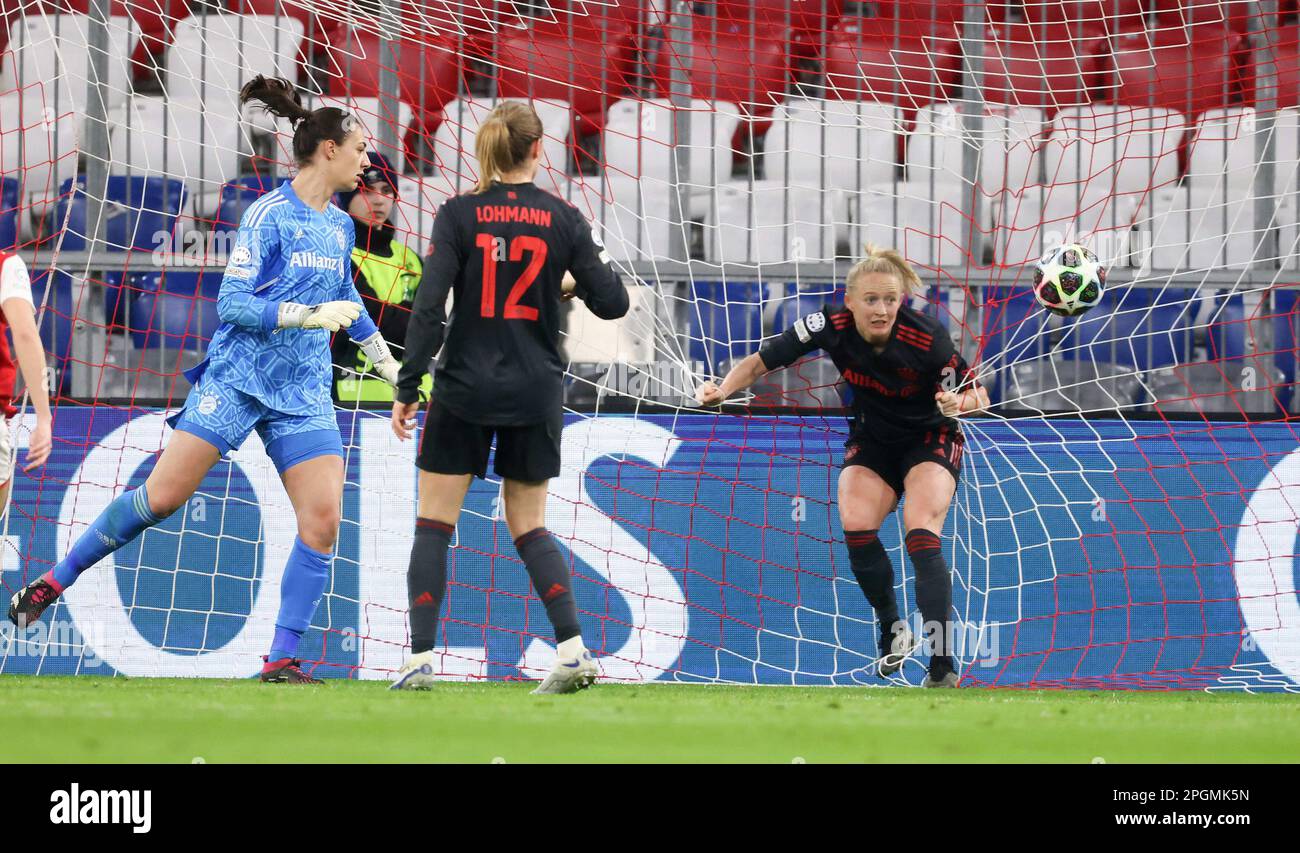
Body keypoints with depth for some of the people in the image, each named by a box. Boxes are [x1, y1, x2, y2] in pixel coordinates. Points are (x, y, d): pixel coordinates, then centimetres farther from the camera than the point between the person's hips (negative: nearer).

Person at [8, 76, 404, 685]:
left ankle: (282, 659, -5)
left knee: (322, 520, -10)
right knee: (162, 495, -10)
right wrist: (309, 316, -21)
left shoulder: (339, 227, 12)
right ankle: (54, 582, 6)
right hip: (237, 379, -6)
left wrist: (385, 360, 37)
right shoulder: (270, 216, -9)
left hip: (303, 395, 6)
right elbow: (232, 303, -14)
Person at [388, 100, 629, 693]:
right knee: (529, 527, 13)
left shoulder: (458, 215, -6)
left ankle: (421, 656, -4)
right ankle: (572, 649, -2)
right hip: (535, 394, 2)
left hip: (465, 388, -2)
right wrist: (577, 281, 21)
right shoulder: (563, 220, -1)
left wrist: (407, 388, -8)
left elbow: (429, 307, -12)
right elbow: (612, 303, -1)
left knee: (433, 525, 6)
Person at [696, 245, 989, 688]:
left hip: (930, 440, -3)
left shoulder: (927, 338, -28)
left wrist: (960, 402, -37)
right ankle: (892, 631, 2)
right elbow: (761, 361, -12)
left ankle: (942, 663, -29)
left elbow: (977, 394, -14)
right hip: (872, 441, 3)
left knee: (921, 536, -26)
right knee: (856, 526, -23)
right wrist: (723, 390, -30)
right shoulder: (831, 327, -21)